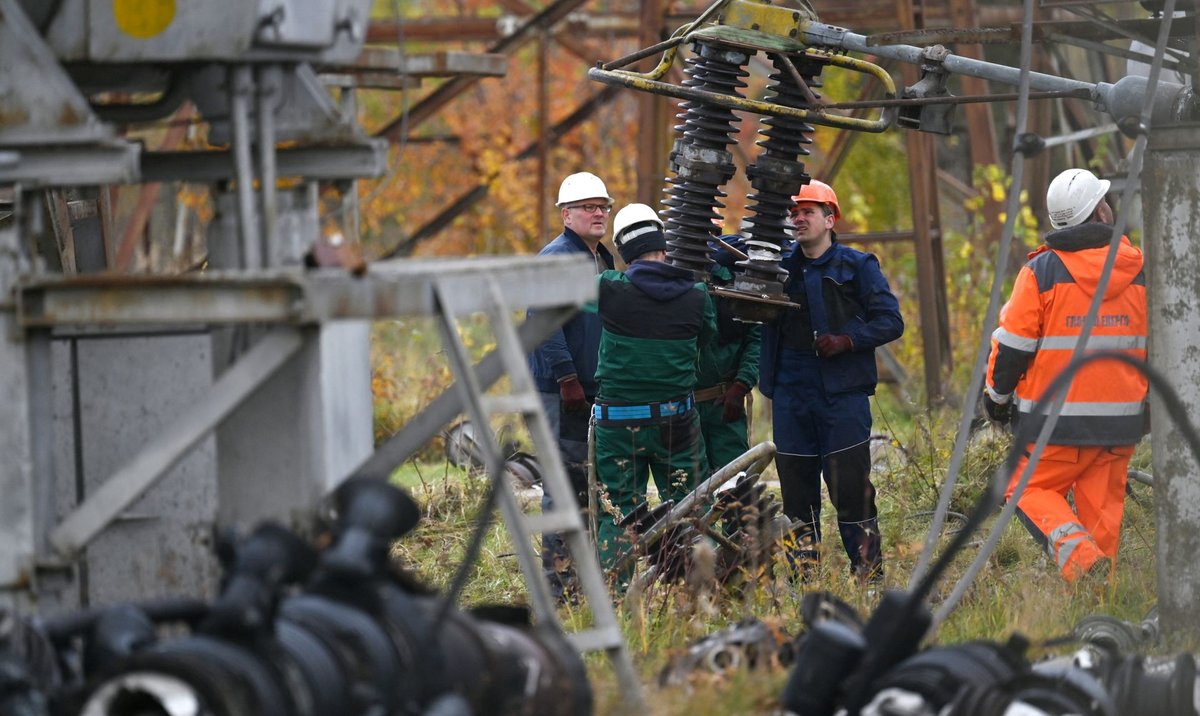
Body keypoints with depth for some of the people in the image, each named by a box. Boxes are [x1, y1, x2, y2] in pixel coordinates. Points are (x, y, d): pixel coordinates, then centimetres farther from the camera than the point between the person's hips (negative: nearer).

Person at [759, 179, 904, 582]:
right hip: (790, 394, 4)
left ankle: (870, 577, -2)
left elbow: (890, 321, -1)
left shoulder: (857, 267, 2)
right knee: (797, 492, 5)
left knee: (851, 489, -8)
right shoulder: (779, 265, 12)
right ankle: (802, 583, 10)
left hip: (843, 394, -4)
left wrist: (846, 341, -14)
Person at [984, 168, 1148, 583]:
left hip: (1056, 416, -3)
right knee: (1103, 504, 11)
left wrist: (997, 394, 10)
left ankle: (1075, 550, -18)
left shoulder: (1041, 272, -8)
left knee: (1031, 489, 6)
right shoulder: (1140, 270, 2)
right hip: (1121, 413, 3)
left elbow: (1013, 342, -5)